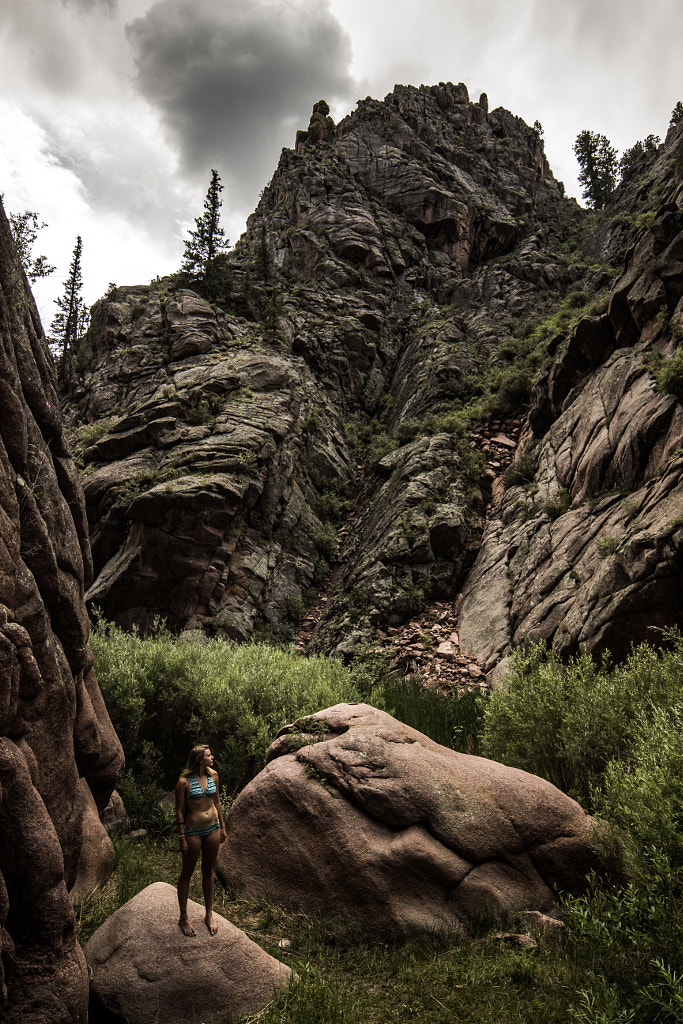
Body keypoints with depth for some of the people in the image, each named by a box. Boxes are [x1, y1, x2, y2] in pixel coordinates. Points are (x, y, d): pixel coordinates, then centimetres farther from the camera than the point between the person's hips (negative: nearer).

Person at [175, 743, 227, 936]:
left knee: (208, 872, 17)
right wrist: (182, 838, -10)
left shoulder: (213, 775, -1)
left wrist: (222, 826, 13)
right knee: (187, 873, 11)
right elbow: (179, 811, -11)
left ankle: (209, 915, 32)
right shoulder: (184, 781, -17)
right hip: (193, 832, -5)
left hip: (212, 829, 5)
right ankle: (183, 917, 28)